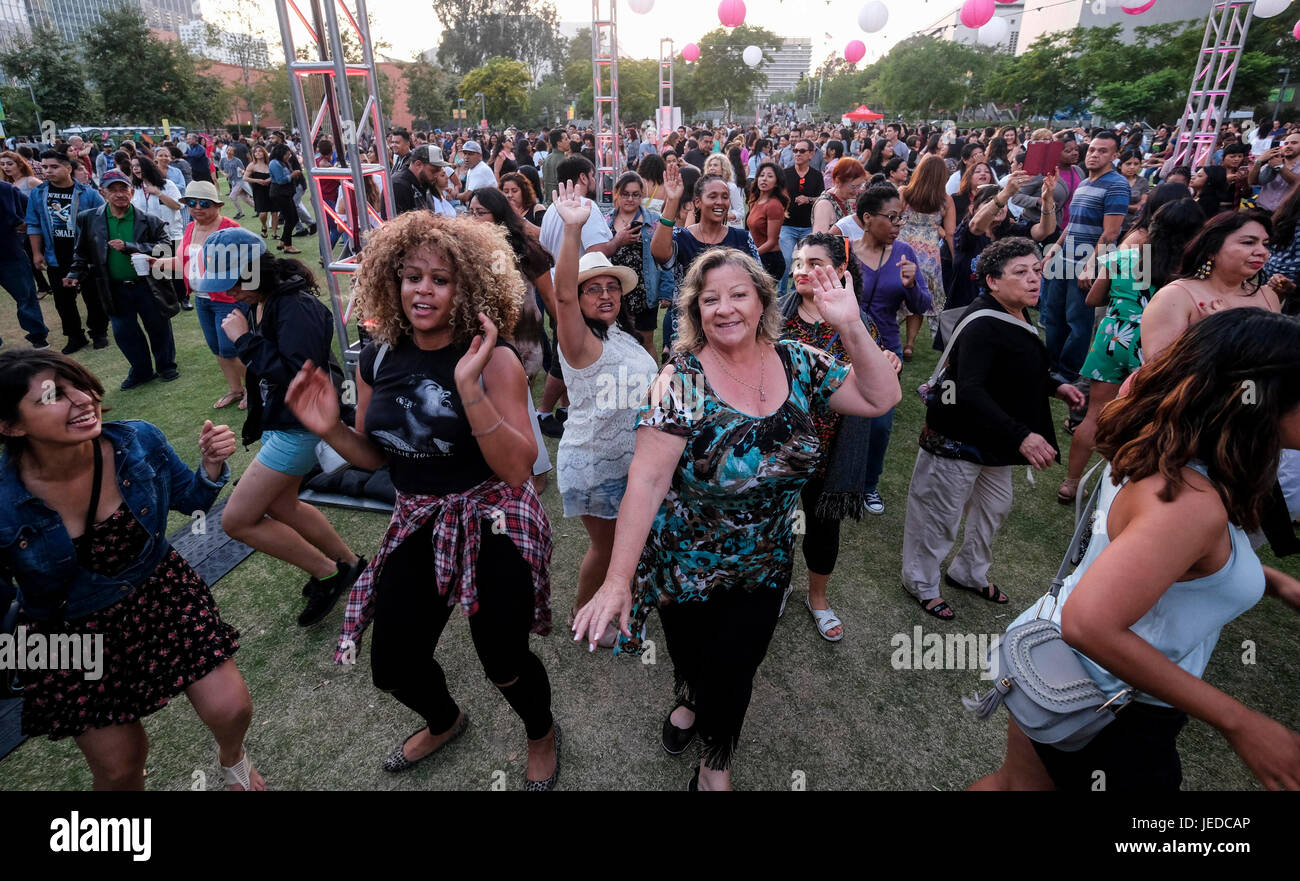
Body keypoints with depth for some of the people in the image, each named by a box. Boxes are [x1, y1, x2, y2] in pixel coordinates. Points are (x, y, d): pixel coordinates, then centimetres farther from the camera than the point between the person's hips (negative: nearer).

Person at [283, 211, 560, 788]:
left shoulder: (493, 359, -17)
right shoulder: (378, 360, -1)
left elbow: (517, 468, -25)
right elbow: (375, 456, 10)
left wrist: (468, 385, -33)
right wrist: (330, 429, -10)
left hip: (493, 522, -5)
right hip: (418, 525, 5)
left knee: (504, 664, 4)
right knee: (393, 667, 14)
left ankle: (542, 734, 42)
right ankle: (443, 722, 51)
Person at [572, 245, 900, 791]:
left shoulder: (797, 363, -7)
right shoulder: (683, 382, -21)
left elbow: (881, 398, -6)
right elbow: (646, 480, -26)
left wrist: (851, 325, -19)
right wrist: (617, 580, -31)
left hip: (765, 566, 3)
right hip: (687, 569, -3)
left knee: (734, 673, 18)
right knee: (693, 659, 18)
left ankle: (715, 762, 50)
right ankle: (692, 696, 58)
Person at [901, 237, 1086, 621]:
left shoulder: (1016, 319, 5)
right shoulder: (983, 326, -26)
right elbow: (969, 391, -37)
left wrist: (1054, 386, 7)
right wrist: (1020, 436, -41)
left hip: (994, 442, 10)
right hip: (956, 441, -10)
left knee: (995, 506, 24)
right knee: (939, 515, 6)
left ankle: (969, 572, 46)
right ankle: (921, 583, 29)